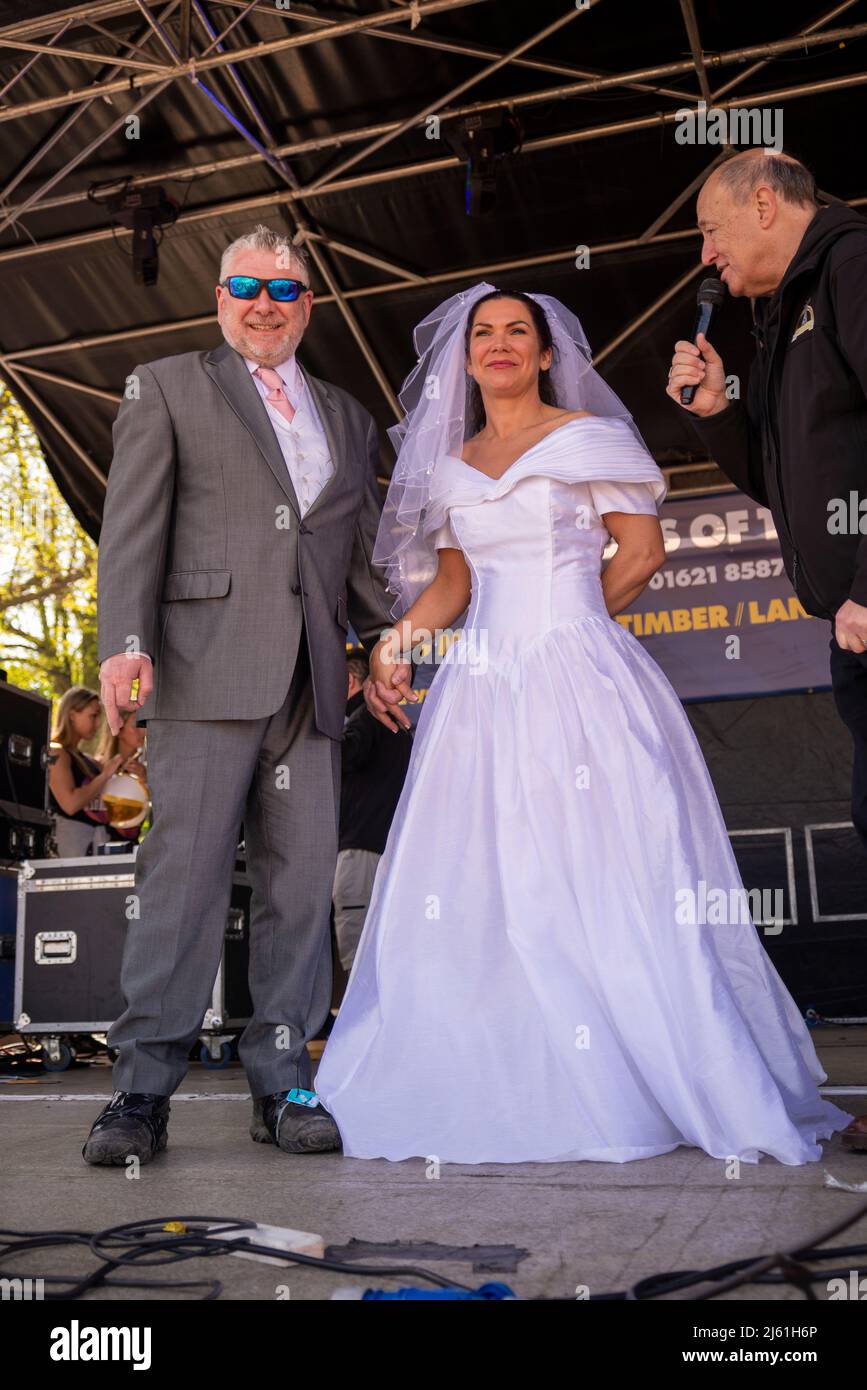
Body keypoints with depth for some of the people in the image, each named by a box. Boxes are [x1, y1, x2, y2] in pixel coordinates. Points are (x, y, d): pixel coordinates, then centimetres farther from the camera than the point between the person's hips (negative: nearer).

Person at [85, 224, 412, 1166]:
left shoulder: (349, 420, 24)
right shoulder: (166, 388, 13)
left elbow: (364, 554, 21)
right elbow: (133, 526, 2)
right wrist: (126, 642, -11)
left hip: (312, 680, 4)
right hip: (206, 667, -4)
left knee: (301, 882, 2)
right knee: (184, 873, -7)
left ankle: (281, 1082, 11)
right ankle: (144, 1086, 2)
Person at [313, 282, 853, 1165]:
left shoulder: (589, 438, 4)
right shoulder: (451, 465, 17)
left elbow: (642, 551, 2)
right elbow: (451, 579, 17)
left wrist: (565, 622, 5)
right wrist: (389, 647, 3)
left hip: (581, 683, -4)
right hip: (483, 688, 5)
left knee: (600, 875, -6)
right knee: (476, 885, 1)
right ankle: (497, 1090, 12)